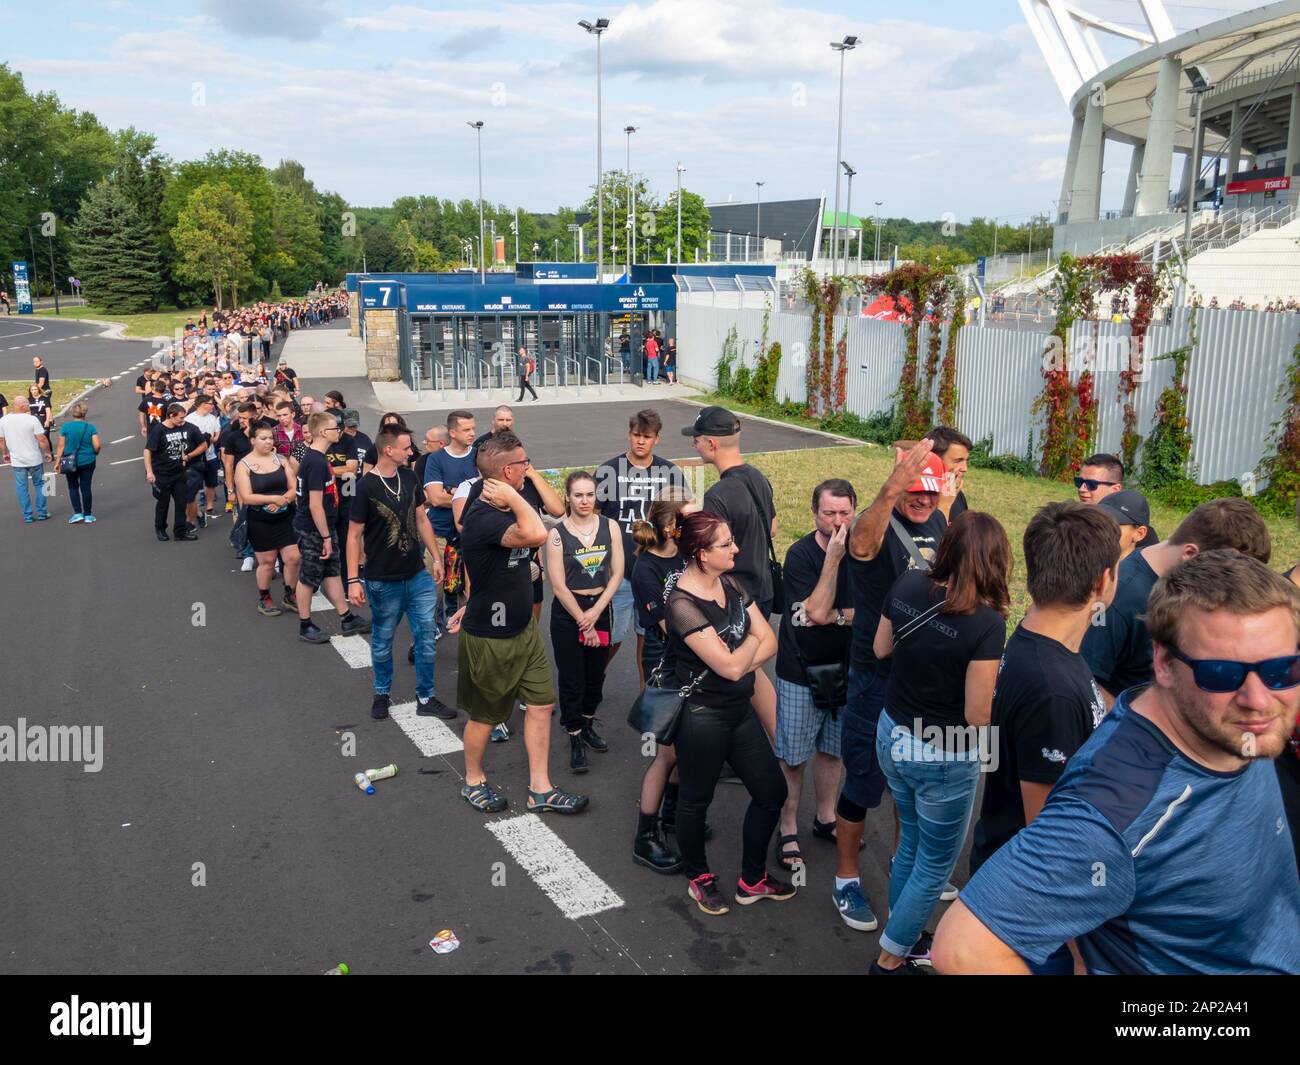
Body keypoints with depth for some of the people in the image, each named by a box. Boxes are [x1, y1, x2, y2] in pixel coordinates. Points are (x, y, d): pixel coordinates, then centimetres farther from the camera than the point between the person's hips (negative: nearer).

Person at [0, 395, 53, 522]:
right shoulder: (32, 420, -15)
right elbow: (42, 439, -15)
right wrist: (47, 452, 0)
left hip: (17, 461, 2)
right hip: (35, 459, -2)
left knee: (21, 488, 10)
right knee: (39, 485, 13)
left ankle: (27, 515, 13)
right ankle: (42, 513, 16)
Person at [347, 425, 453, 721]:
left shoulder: (409, 477, 1)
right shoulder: (366, 487, -13)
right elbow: (354, 536, -9)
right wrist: (353, 580, -11)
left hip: (418, 575, 4)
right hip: (383, 581, -4)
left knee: (427, 636, 6)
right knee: (382, 640, 12)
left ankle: (425, 697, 20)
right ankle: (382, 693, 33)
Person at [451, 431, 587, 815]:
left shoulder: (502, 508, 0)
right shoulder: (482, 518, -30)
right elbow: (536, 534, -48)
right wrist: (514, 498, -31)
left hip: (524, 626, 8)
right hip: (490, 638, -8)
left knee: (542, 704, 11)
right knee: (485, 715, 13)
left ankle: (540, 789, 24)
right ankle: (473, 782, 37)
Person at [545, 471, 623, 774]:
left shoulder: (609, 527, -2)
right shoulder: (557, 534, -11)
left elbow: (617, 573, -2)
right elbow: (558, 586, -11)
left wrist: (596, 611, -10)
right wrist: (583, 621, -10)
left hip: (600, 608, 3)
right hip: (567, 613, -3)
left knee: (596, 674, 13)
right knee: (571, 679, 2)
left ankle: (587, 724, 35)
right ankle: (575, 739, 15)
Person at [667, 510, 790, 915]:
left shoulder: (730, 584, 1)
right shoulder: (683, 603, -23)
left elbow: (769, 642, 0)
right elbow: (731, 666, -24)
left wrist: (739, 662, -16)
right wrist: (751, 641, -5)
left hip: (741, 710, 8)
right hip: (703, 716, -8)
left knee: (772, 792, 14)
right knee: (696, 800, 13)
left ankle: (752, 879, 33)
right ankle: (698, 877, 38)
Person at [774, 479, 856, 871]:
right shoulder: (800, 554, -15)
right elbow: (817, 611, -24)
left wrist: (834, 615, -18)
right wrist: (833, 558, -26)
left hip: (844, 668, 4)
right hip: (801, 672, -4)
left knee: (832, 749, 19)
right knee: (793, 756, 4)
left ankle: (825, 819, 36)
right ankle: (787, 831, 18)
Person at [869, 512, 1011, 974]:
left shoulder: (907, 585, -9)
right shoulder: (987, 622, -26)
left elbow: (880, 649, 7)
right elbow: (977, 716, -21)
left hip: (894, 737, 6)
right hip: (945, 757, -6)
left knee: (911, 843, 27)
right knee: (935, 865, 16)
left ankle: (904, 938, 44)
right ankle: (890, 961, 30)